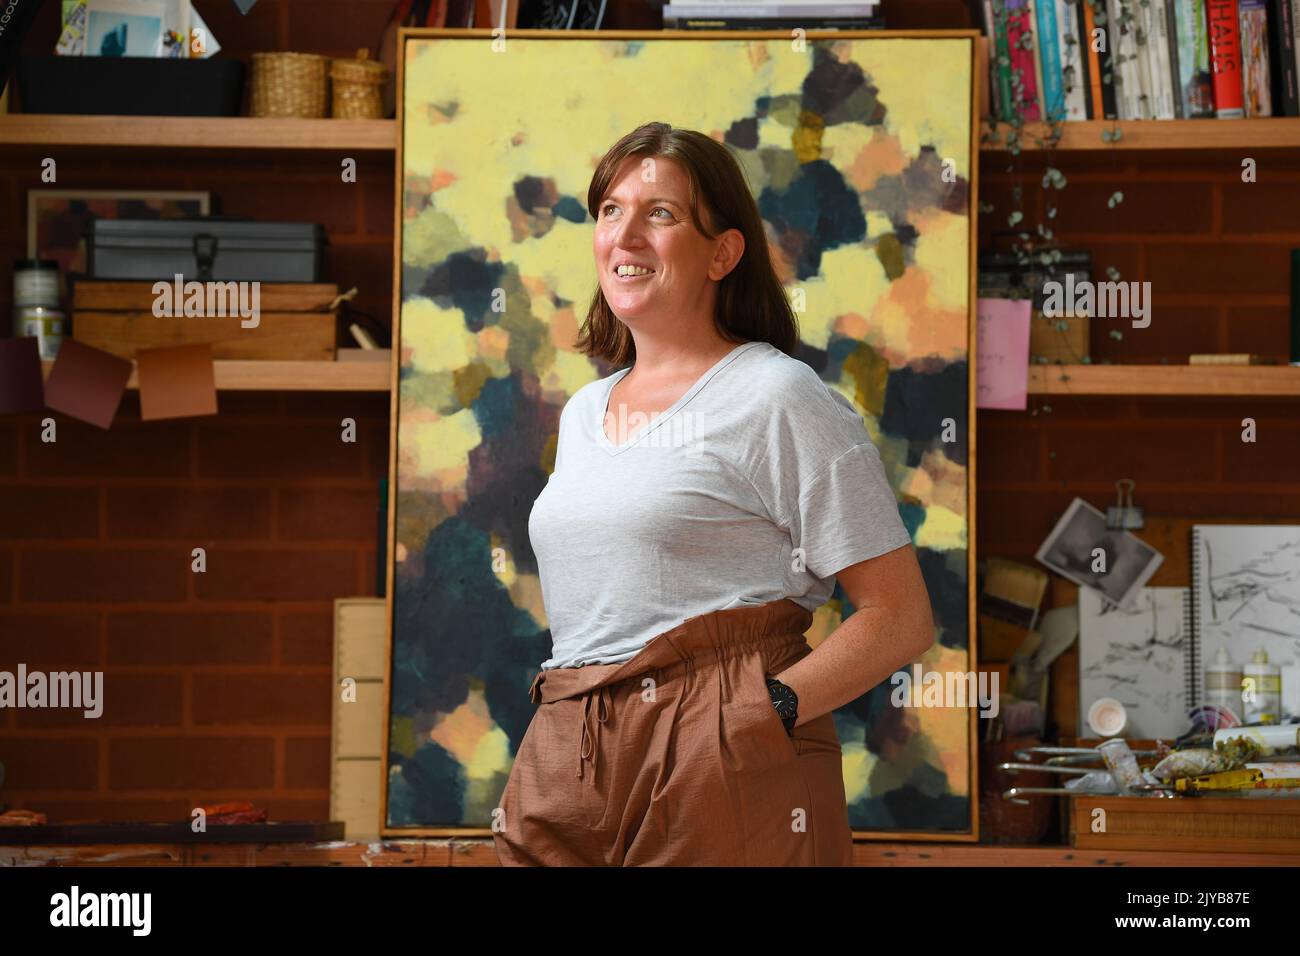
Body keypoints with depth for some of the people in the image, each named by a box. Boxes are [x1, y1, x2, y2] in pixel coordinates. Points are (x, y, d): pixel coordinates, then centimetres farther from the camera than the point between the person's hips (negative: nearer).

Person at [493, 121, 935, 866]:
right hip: (564, 773, 6)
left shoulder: (779, 400, -5)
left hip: (720, 789, -6)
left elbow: (902, 618, -9)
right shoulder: (583, 414, 17)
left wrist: (762, 710, -19)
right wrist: (565, 729, 10)